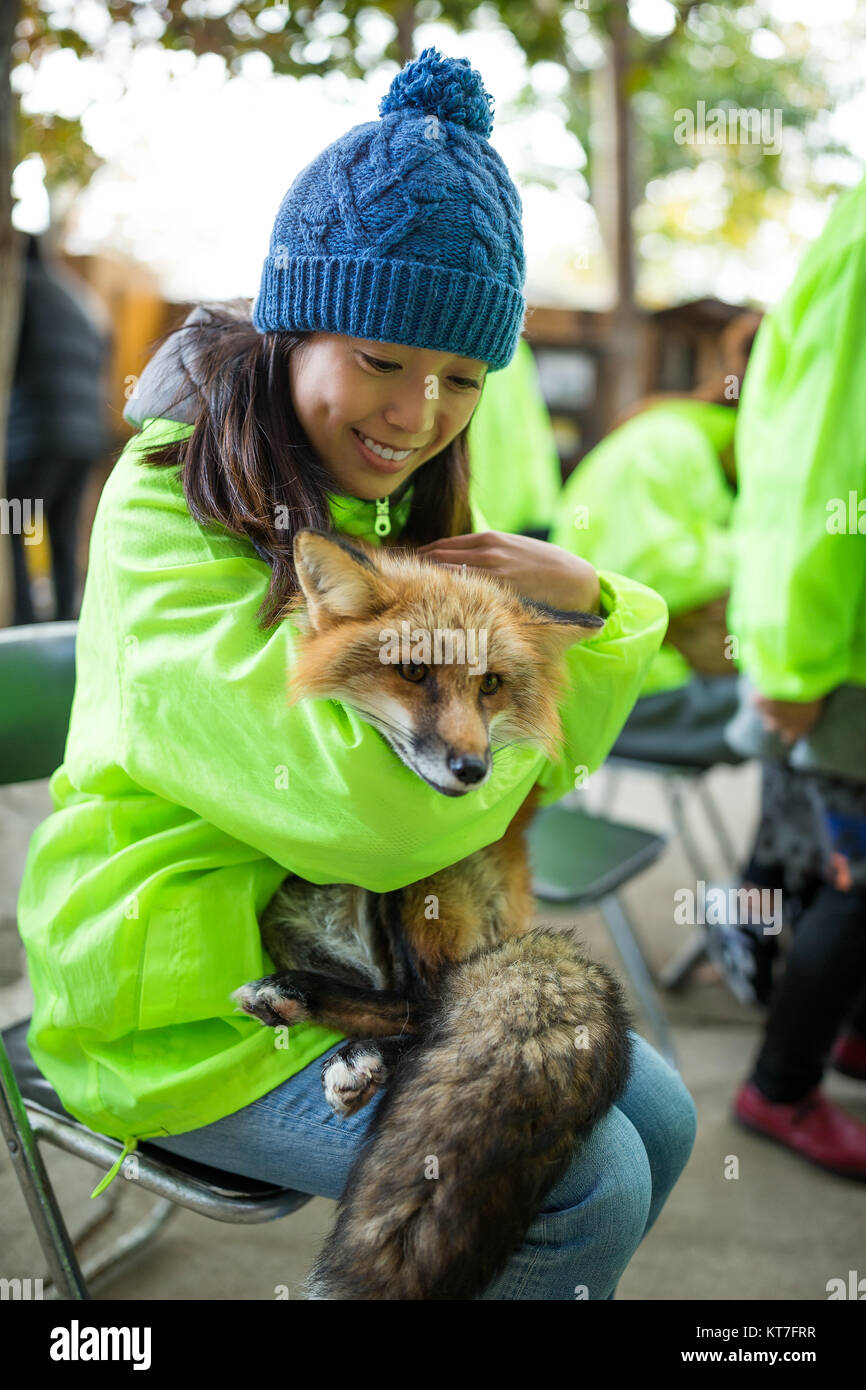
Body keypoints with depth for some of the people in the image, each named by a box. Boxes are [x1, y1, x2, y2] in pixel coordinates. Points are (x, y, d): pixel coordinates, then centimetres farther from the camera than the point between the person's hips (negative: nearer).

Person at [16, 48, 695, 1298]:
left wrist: (586, 600, -12)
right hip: (192, 1006, -8)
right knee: (585, 1188, -16)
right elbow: (373, 809, -32)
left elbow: (537, 766, 6)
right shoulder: (173, 521, -20)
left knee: (655, 1116, 4)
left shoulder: (389, 506, 6)